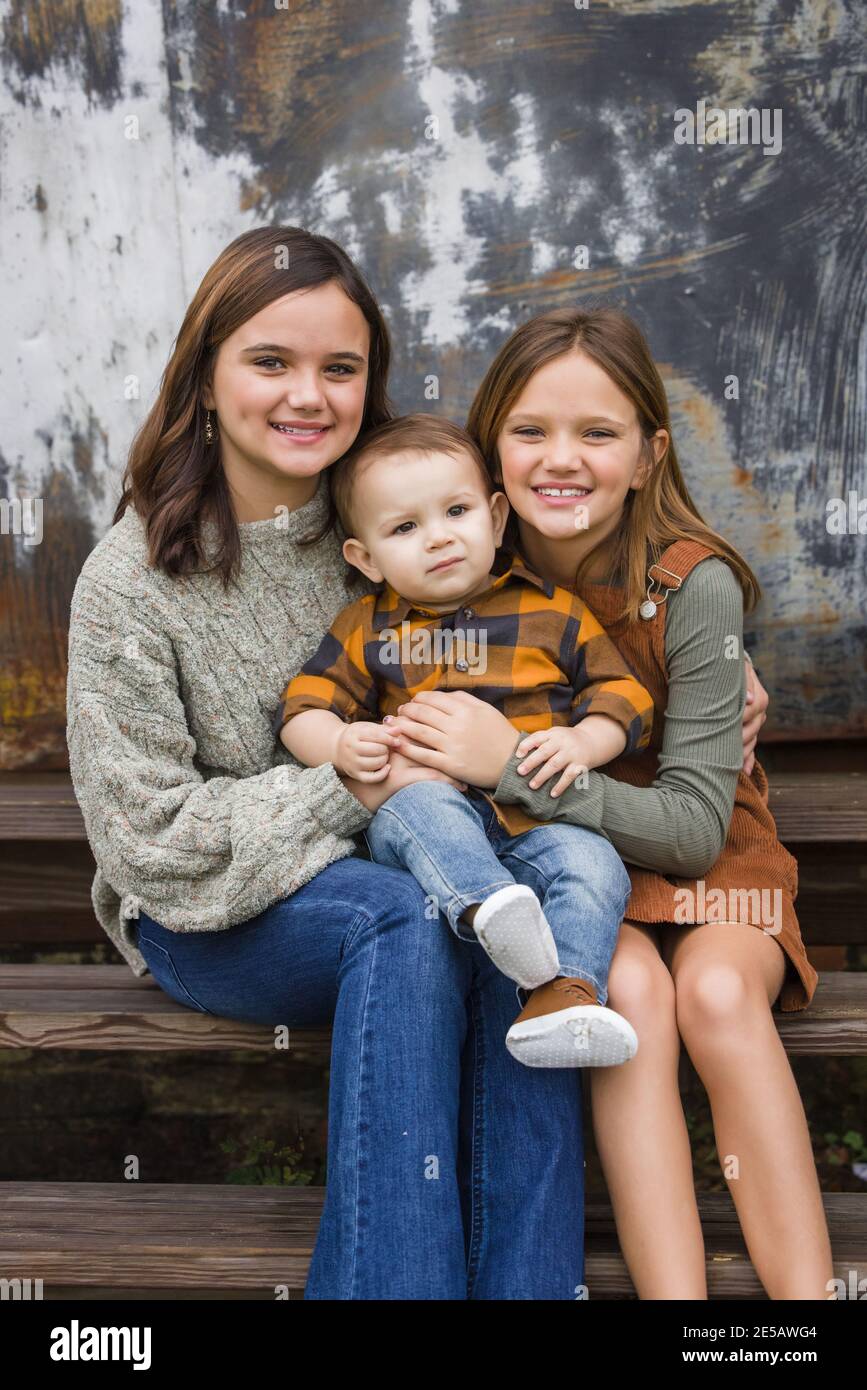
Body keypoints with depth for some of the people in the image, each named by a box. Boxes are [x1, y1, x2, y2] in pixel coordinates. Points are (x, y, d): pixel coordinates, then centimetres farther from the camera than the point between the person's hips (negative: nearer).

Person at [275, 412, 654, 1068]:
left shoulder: (553, 612, 11)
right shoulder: (366, 630, 12)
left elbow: (621, 694, 12)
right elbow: (303, 709, 10)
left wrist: (583, 743, -9)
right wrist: (340, 743, -13)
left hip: (538, 818, 1)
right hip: (428, 809, 0)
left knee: (592, 867, -28)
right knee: (419, 806, -34)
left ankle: (562, 997, -35)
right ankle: (487, 907, -53)